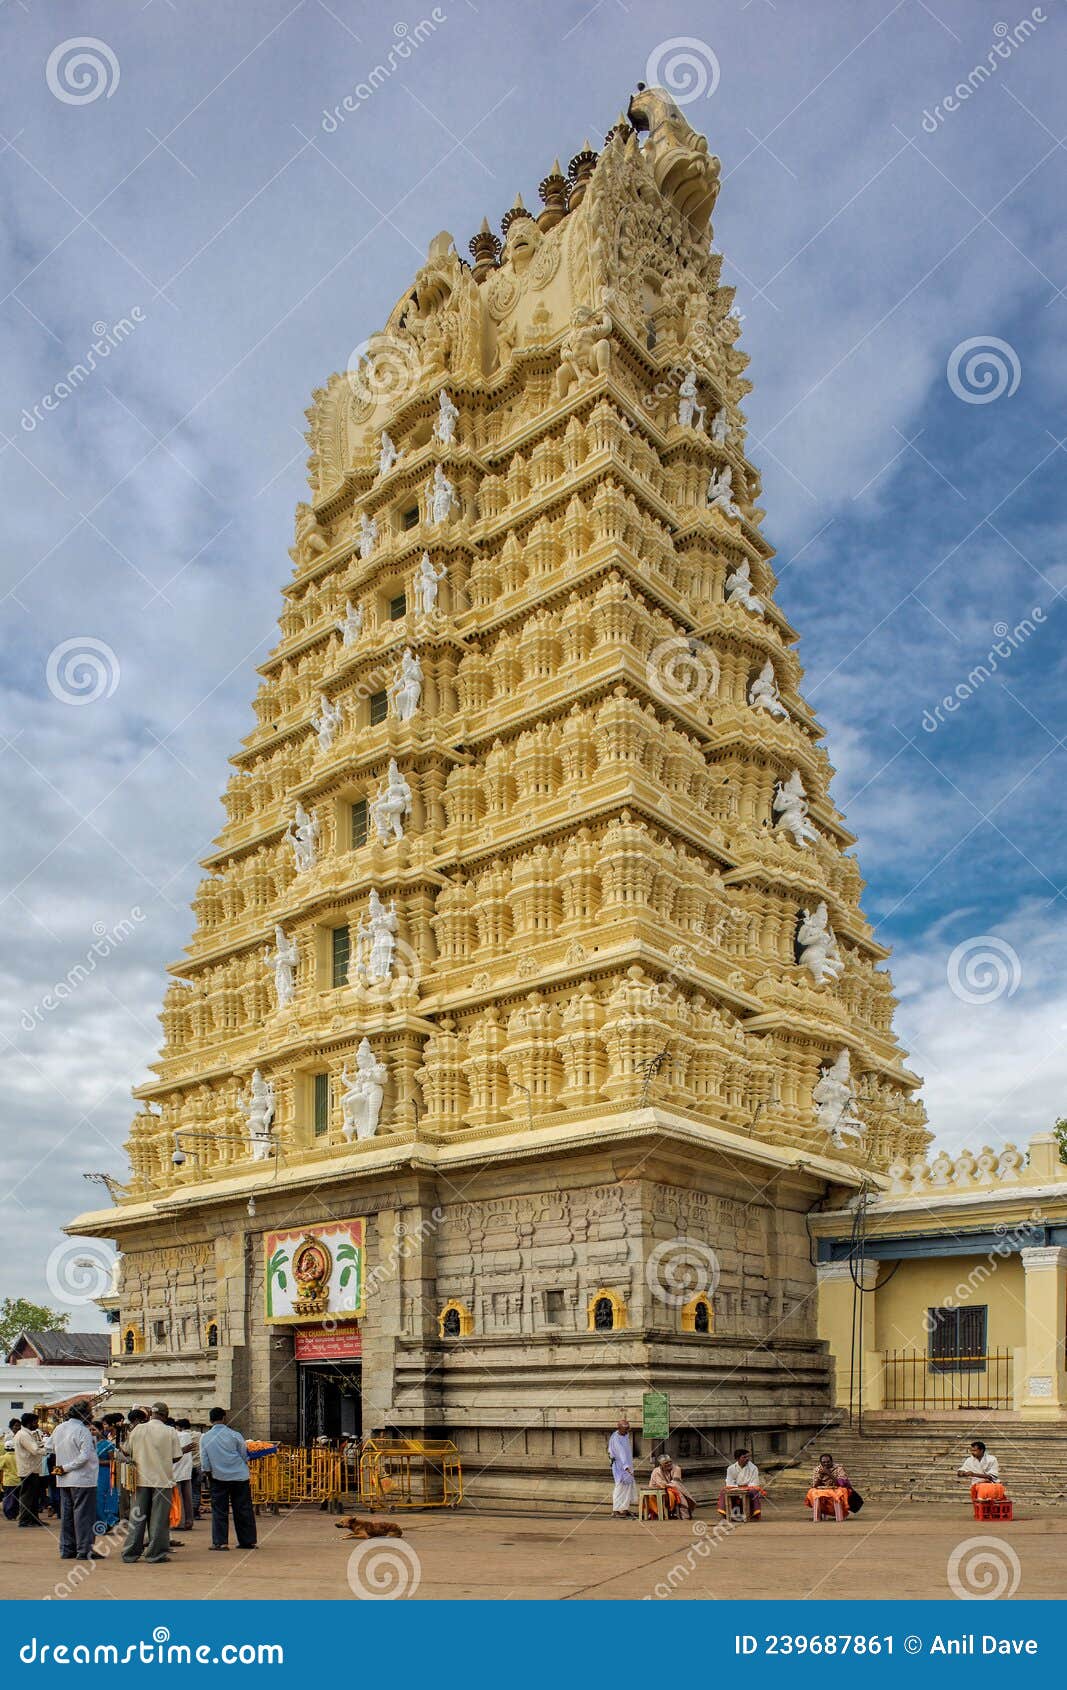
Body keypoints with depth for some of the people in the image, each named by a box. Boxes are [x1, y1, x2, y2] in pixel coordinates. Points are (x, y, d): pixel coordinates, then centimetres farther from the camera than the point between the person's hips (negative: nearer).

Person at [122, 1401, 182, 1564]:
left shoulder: (138, 1429, -2)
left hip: (142, 1479, 2)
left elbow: (127, 1452, 6)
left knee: (137, 1516, 11)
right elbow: (176, 1457, -3)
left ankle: (130, 1553, 14)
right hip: (162, 1479, -2)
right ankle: (156, 1553, 5)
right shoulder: (170, 1432, -6)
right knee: (159, 1517, 5)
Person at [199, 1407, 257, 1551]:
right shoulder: (234, 1435, -9)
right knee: (243, 1509, 8)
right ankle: (247, 1541, 13)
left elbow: (205, 1464, 0)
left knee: (219, 1510, 9)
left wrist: (208, 1472, 17)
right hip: (240, 1476, 0)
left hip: (219, 1478, 0)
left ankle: (220, 1542, 5)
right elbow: (245, 1456, -1)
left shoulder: (205, 1438, -4)